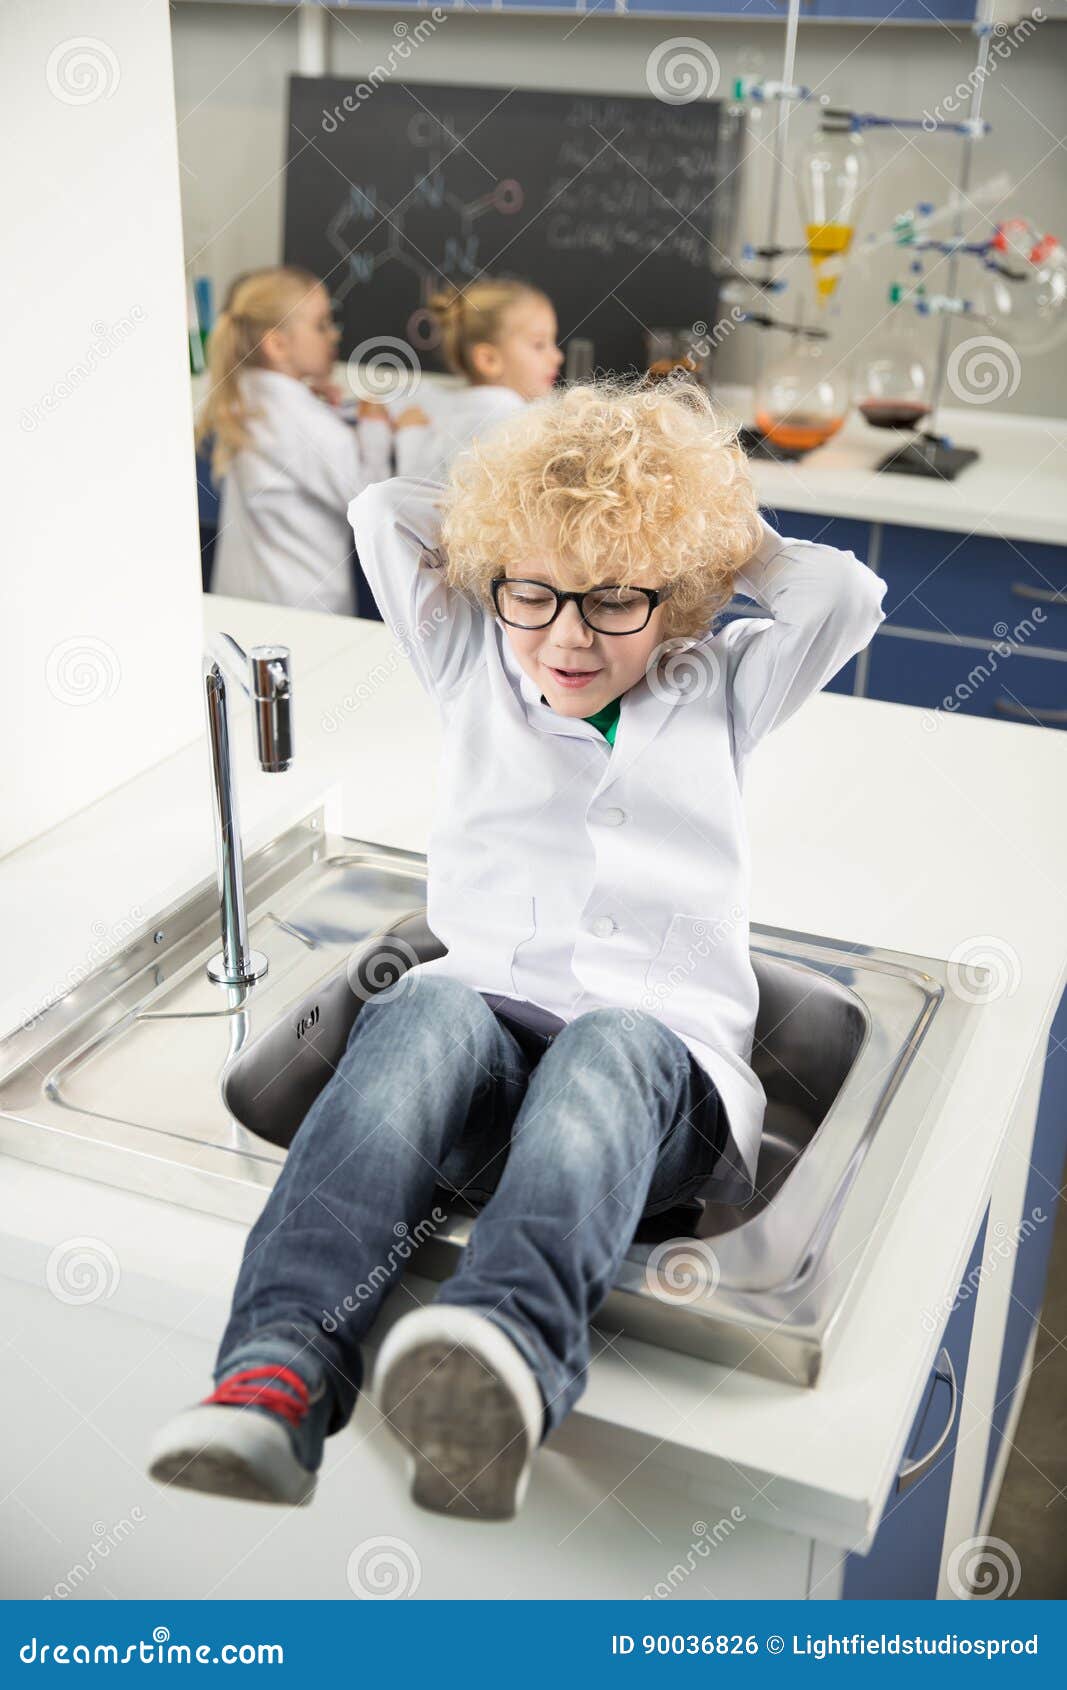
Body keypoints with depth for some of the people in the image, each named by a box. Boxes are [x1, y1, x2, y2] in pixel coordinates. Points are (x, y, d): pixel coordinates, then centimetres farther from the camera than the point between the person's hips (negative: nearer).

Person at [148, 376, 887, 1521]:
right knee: (429, 1008, -36)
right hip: (488, 1021, 1)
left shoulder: (716, 692, 27)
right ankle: (283, 1366, -55)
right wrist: (516, 544, 30)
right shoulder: (476, 674, 27)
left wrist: (724, 543, 25)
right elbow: (379, 514, 25)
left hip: (666, 1053, 0)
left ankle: (508, 1359, -66)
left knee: (611, 1047, -38)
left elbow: (847, 596, 16)